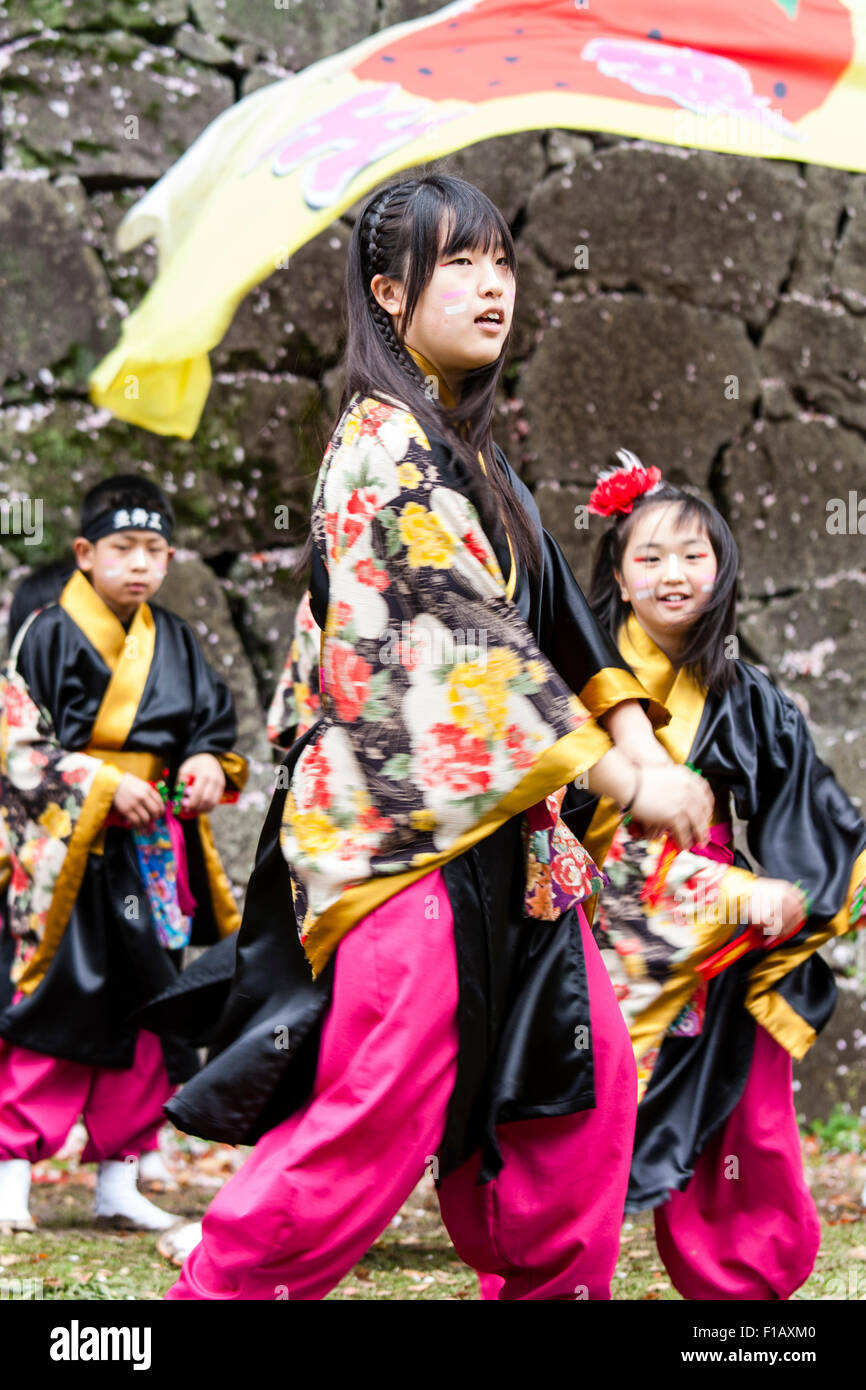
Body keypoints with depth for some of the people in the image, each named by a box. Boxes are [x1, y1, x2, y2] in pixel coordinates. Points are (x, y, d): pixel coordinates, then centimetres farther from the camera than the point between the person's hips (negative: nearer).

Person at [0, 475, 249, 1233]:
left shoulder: (176, 641, 11)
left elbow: (216, 725, 18)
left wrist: (209, 765, -4)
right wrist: (105, 785, -17)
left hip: (156, 850, 6)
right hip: (69, 848, -6)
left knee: (145, 1013, 7)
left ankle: (118, 1179, 14)